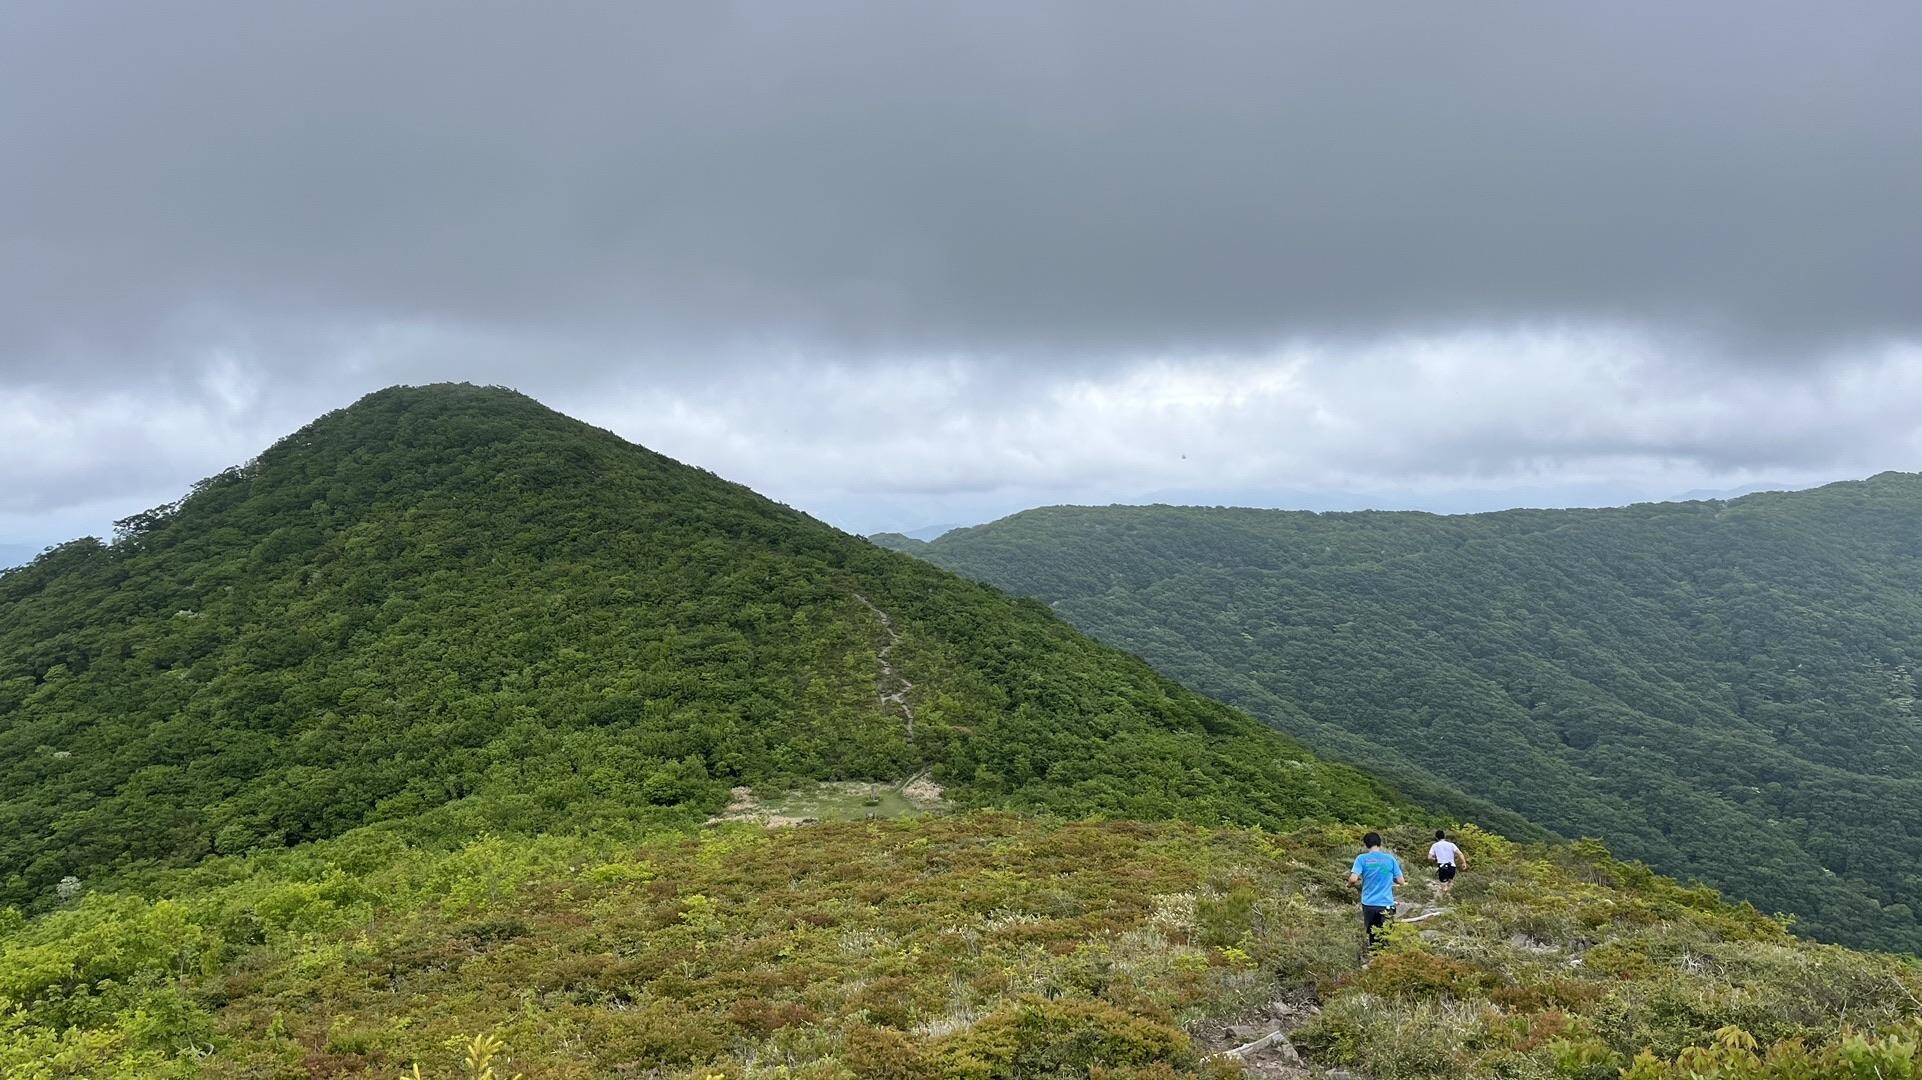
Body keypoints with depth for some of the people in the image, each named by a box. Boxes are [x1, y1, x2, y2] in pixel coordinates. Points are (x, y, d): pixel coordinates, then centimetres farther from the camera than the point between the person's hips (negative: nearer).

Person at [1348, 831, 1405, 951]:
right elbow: (1401, 881, 3)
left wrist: (1351, 883, 7)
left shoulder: (1362, 858, -5)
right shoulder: (1390, 859, 0)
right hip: (1386, 904, 0)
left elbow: (1353, 879, -16)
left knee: (1372, 936, 12)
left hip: (1369, 904, 0)